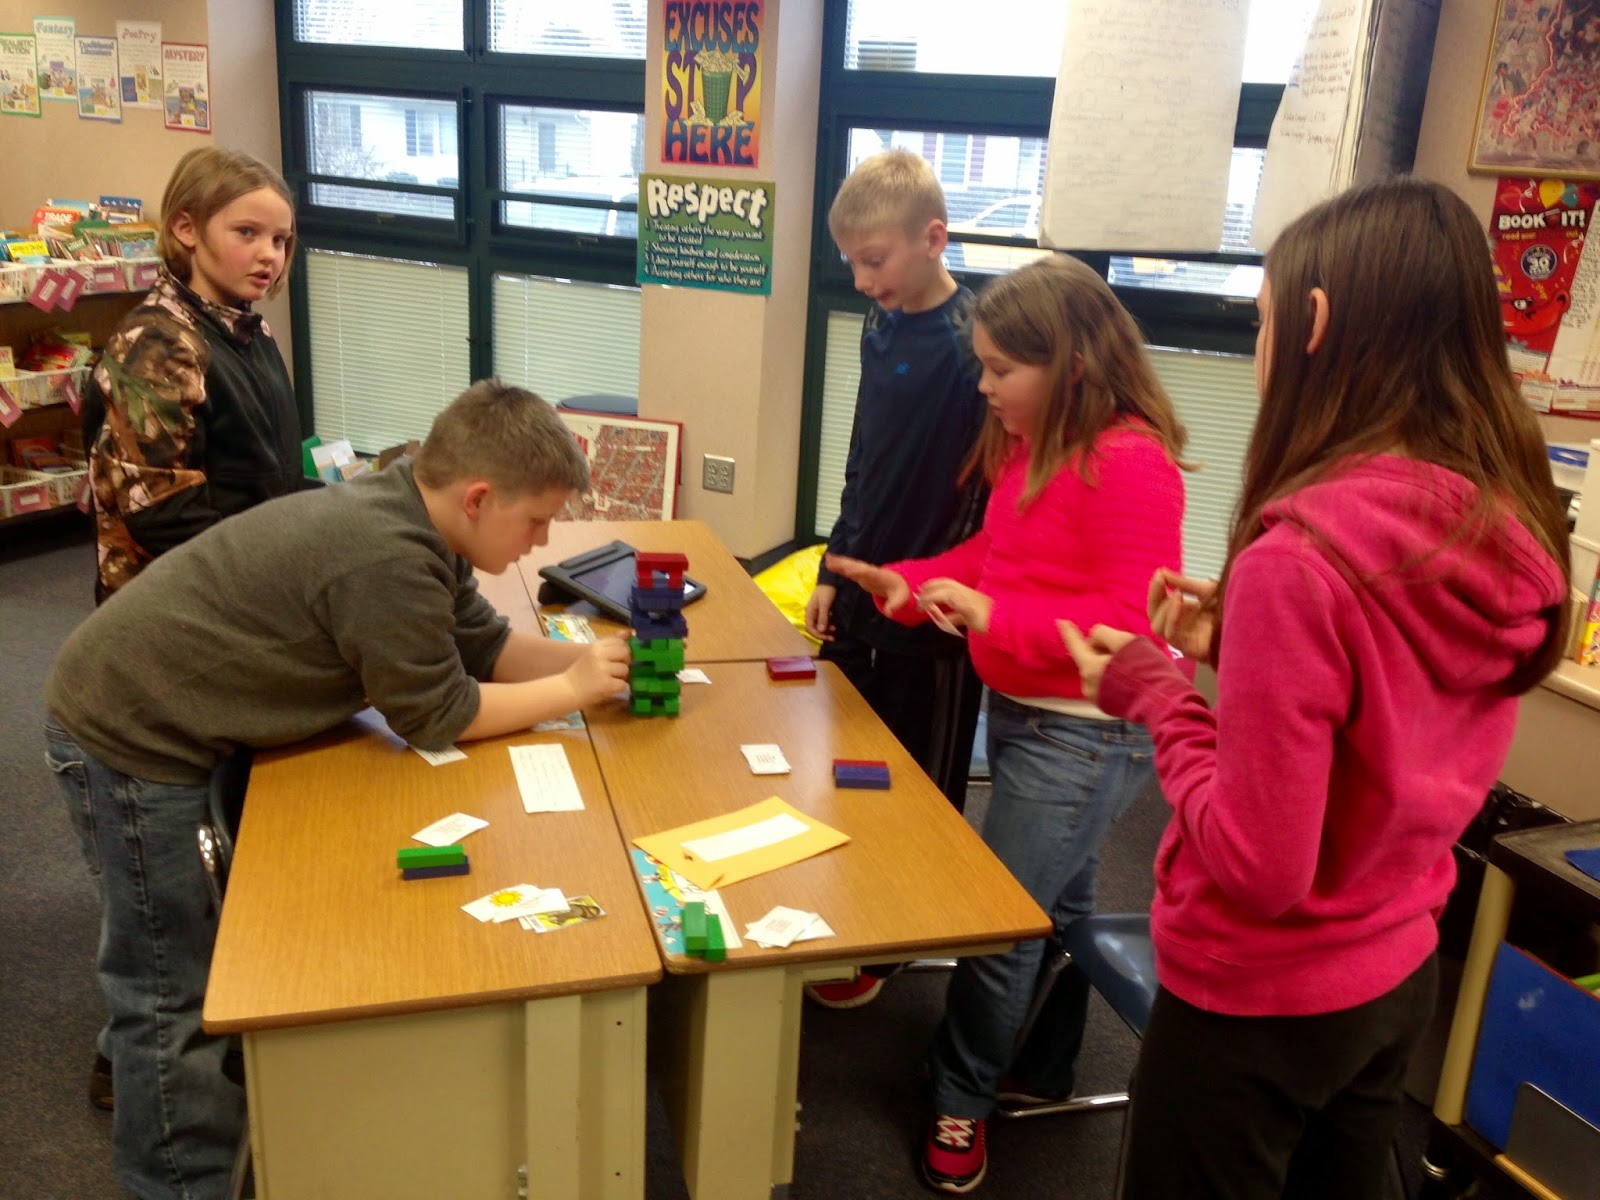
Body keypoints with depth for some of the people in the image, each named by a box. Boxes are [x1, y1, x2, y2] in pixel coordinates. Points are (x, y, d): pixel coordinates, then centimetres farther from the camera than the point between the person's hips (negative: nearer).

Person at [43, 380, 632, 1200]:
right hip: (125, 735, -10)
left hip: (156, 716, 10)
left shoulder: (412, 519, -1)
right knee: (173, 987, 4)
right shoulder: (388, 560, -30)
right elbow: (436, 715, -21)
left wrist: (593, 657, -5)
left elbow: (481, 643, 7)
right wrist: (573, 688, -13)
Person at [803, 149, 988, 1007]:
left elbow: (982, 488, -19)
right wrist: (833, 572, 12)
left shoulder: (973, 343, -18)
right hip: (863, 589, 8)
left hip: (933, 612, -7)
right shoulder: (883, 328, 5)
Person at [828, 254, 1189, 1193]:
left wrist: (997, 618, -29)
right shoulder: (1031, 445, 7)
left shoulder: (1128, 463, -23)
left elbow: (1135, 616, -26)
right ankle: (1041, 1076, 41)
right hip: (1023, 711, 9)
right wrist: (911, 584, 2)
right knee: (1056, 910, 23)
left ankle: (961, 1102, 22)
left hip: (1086, 735, -9)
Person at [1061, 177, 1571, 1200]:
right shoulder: (1514, 535, -5)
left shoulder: (1299, 558, -29)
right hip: (1402, 979, 7)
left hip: (1258, 1000, -7)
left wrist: (1158, 695, -14)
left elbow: (1259, 865, -25)